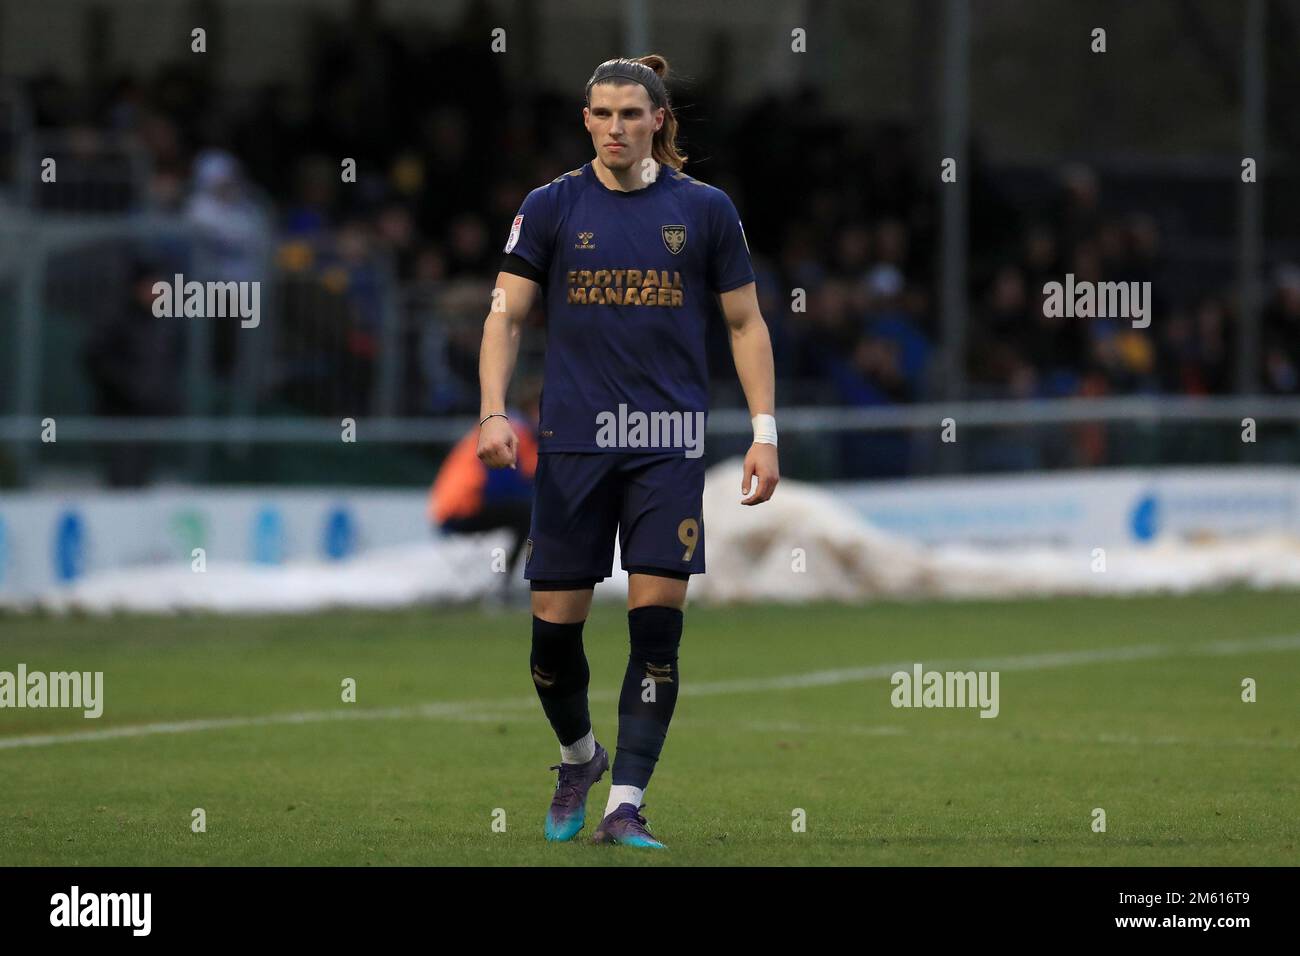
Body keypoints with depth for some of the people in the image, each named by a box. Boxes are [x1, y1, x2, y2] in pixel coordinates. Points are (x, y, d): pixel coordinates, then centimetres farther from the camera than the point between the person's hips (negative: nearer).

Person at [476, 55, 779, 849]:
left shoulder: (705, 210, 3)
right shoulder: (552, 208, 3)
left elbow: (746, 323, 8)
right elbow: (506, 315, 4)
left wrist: (765, 433, 1)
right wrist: (494, 411, -10)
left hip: (669, 443, -1)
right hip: (574, 442, 1)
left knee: (657, 624, -8)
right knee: (555, 624, 2)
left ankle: (626, 806, -5)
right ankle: (580, 757, 30)